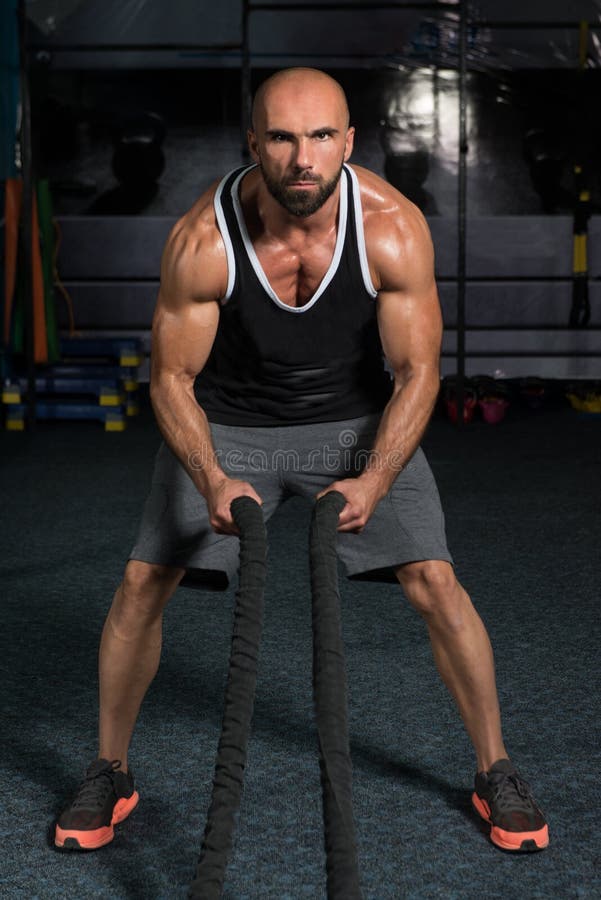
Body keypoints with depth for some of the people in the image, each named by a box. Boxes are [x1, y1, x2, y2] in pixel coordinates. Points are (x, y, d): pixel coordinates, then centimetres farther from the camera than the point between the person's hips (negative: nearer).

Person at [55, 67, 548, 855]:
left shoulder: (394, 229, -26)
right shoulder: (203, 240, -27)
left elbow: (417, 371, -17)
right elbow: (172, 377, -16)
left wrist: (372, 481, -31)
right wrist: (214, 481, -32)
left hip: (356, 415, 0)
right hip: (227, 421, 0)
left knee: (435, 582, -10)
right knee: (143, 583, -7)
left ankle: (496, 773, 12)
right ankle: (110, 774, 15)